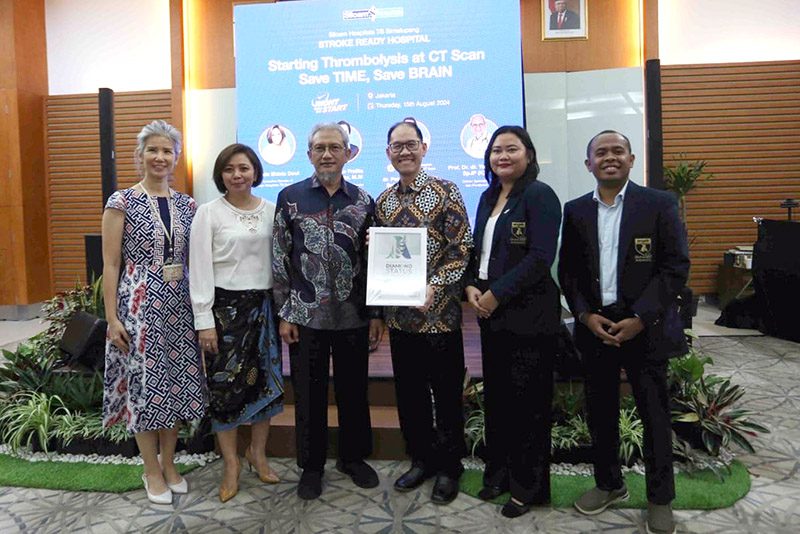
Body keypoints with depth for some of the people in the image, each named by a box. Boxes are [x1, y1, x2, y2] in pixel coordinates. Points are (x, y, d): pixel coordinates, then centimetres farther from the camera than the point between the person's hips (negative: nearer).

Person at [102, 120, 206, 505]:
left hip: (179, 304, 4)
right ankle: (152, 471, 23)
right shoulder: (122, 202, -4)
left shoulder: (187, 205, 7)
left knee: (176, 382, 11)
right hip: (138, 304, -4)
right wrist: (112, 318, -9)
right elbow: (110, 265, -5)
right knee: (144, 383, 5)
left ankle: (169, 464, 29)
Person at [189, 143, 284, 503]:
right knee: (225, 386, 4)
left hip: (263, 306, 3)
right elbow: (200, 269, -6)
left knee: (265, 381, 10)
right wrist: (204, 321, -10)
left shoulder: (271, 210, 5)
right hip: (224, 307, -3)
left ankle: (258, 453, 31)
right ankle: (231, 464, 23)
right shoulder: (208, 213, -4)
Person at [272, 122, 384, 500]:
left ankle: (354, 457, 34)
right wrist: (284, 314, -2)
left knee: (354, 390, 13)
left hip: (353, 316, 2)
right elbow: (280, 259, 1)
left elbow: (374, 261, 6)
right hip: (305, 315, -1)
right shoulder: (290, 197, 0)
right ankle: (311, 465, 29)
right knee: (309, 393, 10)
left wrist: (376, 314, 3)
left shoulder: (363, 201, 4)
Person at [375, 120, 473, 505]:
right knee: (409, 393, 14)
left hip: (438, 313, -4)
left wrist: (434, 287, -20)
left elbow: (461, 251, -9)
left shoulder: (445, 192, -5)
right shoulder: (383, 201, 10)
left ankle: (448, 468, 25)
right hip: (399, 314, 5)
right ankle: (421, 460, 33)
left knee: (447, 394, 7)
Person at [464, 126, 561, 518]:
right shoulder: (489, 197, 14)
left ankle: (528, 486, 21)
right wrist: (471, 287, -2)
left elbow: (540, 257, -18)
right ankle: (499, 472, 31)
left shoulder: (539, 195, -9)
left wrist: (496, 294, -18)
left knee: (527, 398, 4)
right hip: (490, 312, 7)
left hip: (528, 315, -7)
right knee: (496, 394, 14)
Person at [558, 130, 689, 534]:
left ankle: (660, 499, 26)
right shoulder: (575, 211, 6)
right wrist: (586, 315, -8)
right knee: (600, 410, 13)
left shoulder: (659, 204, -3)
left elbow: (676, 266, -7)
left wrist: (640, 318, -15)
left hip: (645, 326, -3)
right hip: (594, 326, 3)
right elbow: (567, 270, 6)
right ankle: (608, 483, 33)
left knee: (655, 414, 8)